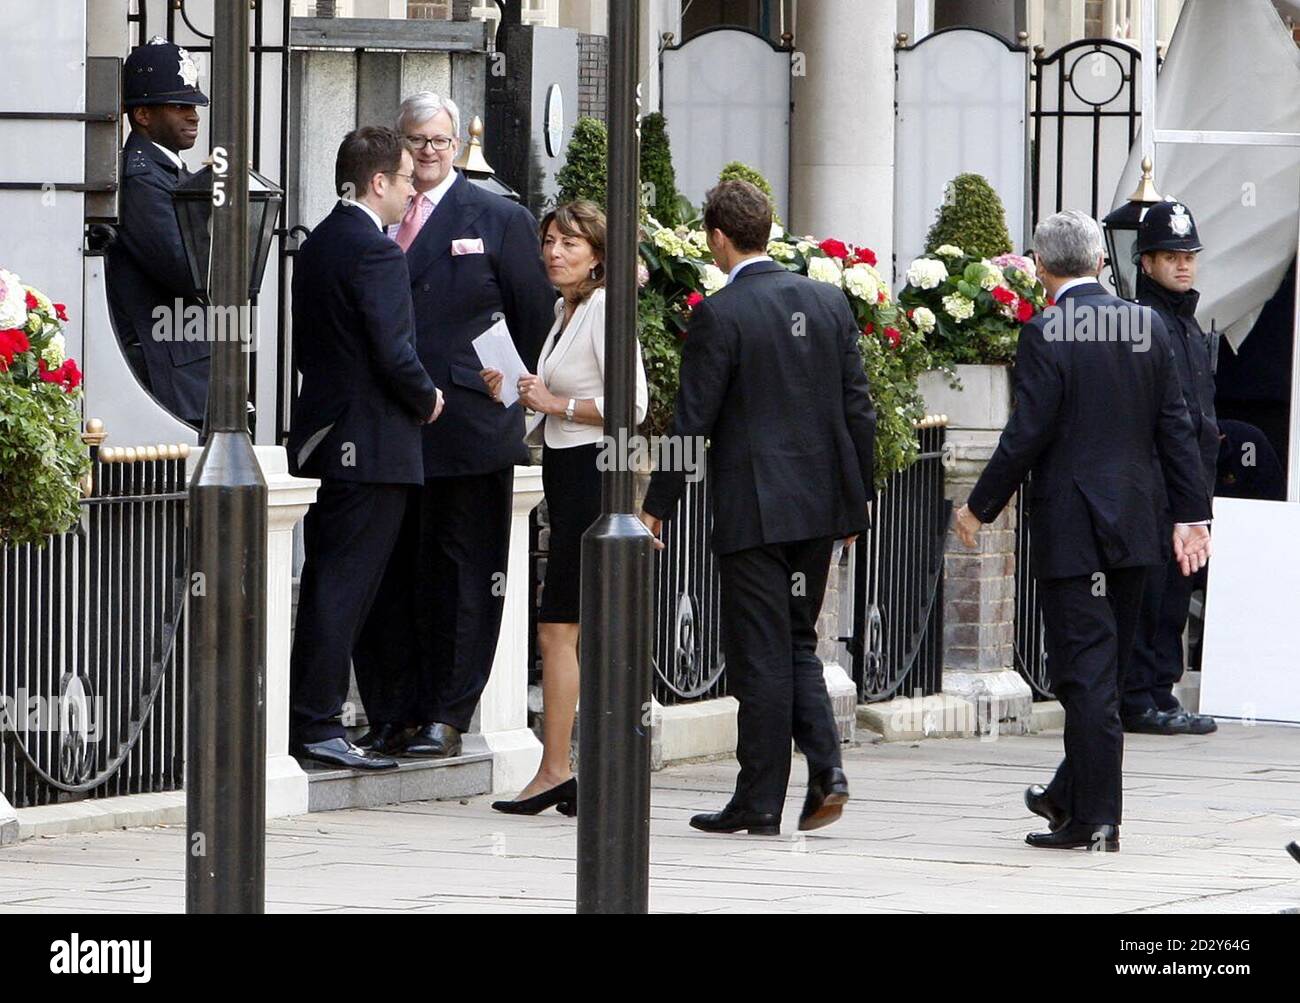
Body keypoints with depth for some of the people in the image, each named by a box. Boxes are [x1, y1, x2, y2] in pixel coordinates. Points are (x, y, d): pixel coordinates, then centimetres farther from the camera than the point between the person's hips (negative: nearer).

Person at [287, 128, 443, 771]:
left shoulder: (318, 245, 14)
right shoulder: (375, 252, -16)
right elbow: (393, 350, -20)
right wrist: (426, 399, -3)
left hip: (324, 428, 9)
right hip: (373, 441, -9)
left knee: (326, 584, 12)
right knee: (343, 587, -7)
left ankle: (306, 720, 15)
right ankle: (317, 724, -7)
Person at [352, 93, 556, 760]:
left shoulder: (499, 221, 5)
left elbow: (537, 322, 5)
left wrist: (518, 400, -1)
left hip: (465, 425, -3)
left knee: (457, 576, 1)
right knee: (386, 577, 4)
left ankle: (446, 717, 5)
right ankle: (392, 716, 10)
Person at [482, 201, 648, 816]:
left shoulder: (605, 309, -11)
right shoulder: (563, 312, 17)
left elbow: (632, 405, -18)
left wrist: (556, 403, -12)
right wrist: (510, 400, 7)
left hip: (593, 471, -10)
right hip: (565, 473, 10)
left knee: (557, 626, -10)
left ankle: (554, 770, -9)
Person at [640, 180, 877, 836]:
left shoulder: (719, 315, -12)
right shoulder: (829, 302, 6)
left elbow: (692, 422, -11)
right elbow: (858, 406, 8)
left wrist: (658, 505, -2)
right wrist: (857, 496, 16)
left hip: (754, 507, -6)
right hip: (822, 504, 6)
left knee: (761, 654, 0)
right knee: (797, 643, 17)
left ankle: (760, 801, 4)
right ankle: (826, 769, 1)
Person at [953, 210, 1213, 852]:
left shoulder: (1045, 335, -14)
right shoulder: (1147, 327, 4)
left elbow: (1027, 435, -15)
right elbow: (1174, 426, 6)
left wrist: (980, 507, -3)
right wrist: (1190, 513, 11)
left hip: (1071, 529, -6)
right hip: (1134, 526, 6)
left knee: (1086, 673, -3)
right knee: (1105, 670, 16)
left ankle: (1094, 818, -2)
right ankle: (1072, 794, 31)